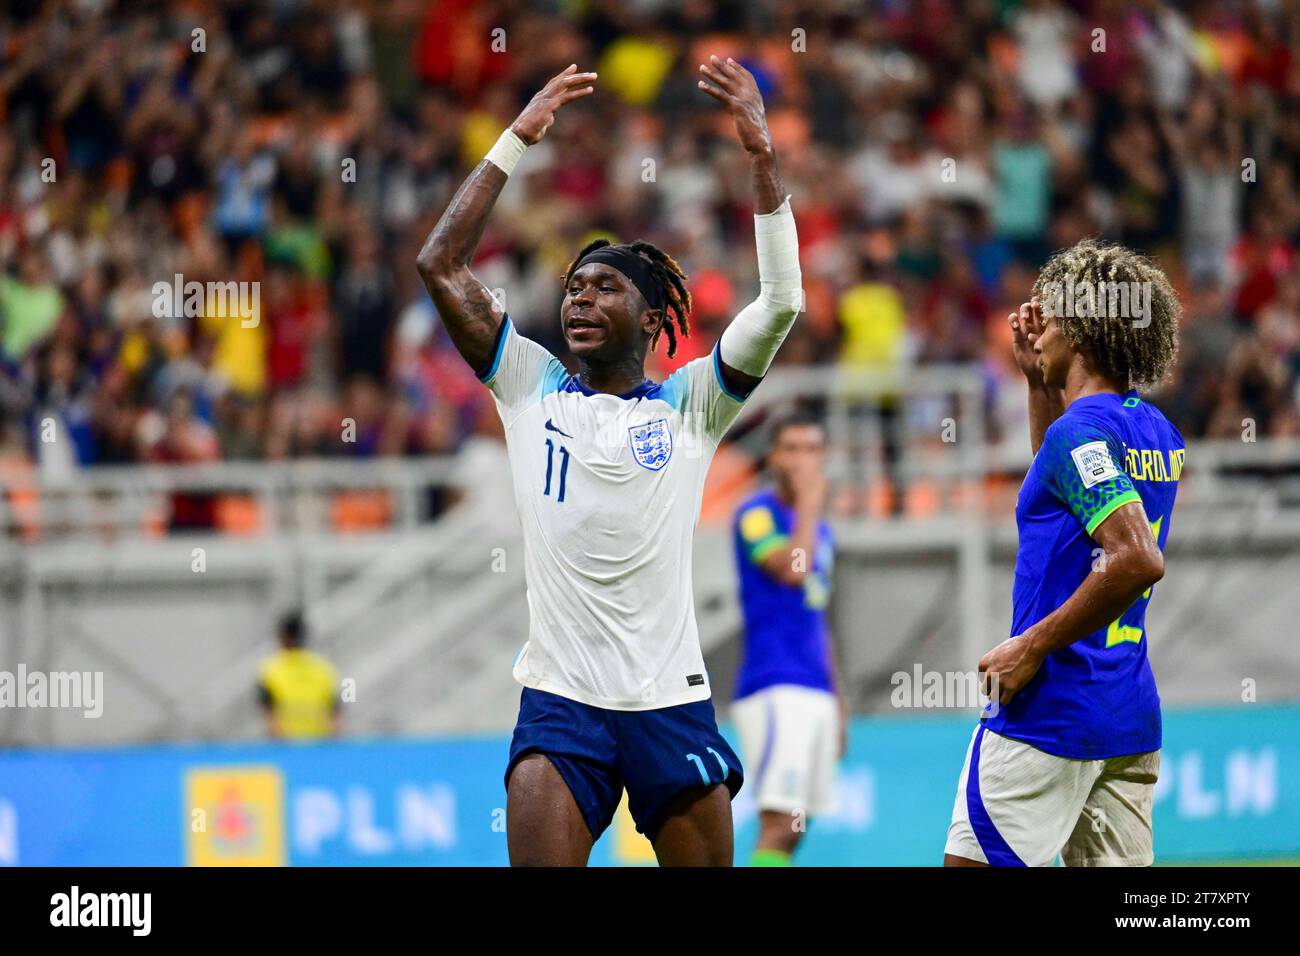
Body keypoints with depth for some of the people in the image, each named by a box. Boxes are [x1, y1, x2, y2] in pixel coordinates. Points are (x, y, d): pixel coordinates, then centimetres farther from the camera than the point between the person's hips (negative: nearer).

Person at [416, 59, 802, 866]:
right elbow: (442, 265, 4)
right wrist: (518, 139, 3)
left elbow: (781, 303, -5)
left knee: (706, 861, 3)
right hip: (559, 704, 0)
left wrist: (762, 155, -11)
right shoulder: (532, 388, 10)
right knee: (539, 860, -13)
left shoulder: (690, 405, 6)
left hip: (672, 701, 0)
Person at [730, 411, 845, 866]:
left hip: (817, 691, 8)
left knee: (792, 831, 5)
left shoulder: (819, 528, 20)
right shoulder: (757, 513, -4)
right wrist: (808, 504, -11)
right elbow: (790, 569, -23)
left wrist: (837, 702, 23)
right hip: (774, 688, -8)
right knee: (779, 825, -19)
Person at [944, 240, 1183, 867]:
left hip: (1049, 714, -9)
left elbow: (1138, 558, -27)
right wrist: (1038, 380, 28)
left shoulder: (1082, 430, -14)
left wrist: (1033, 646, -20)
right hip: (1132, 718, 9)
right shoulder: (1156, 431, 13)